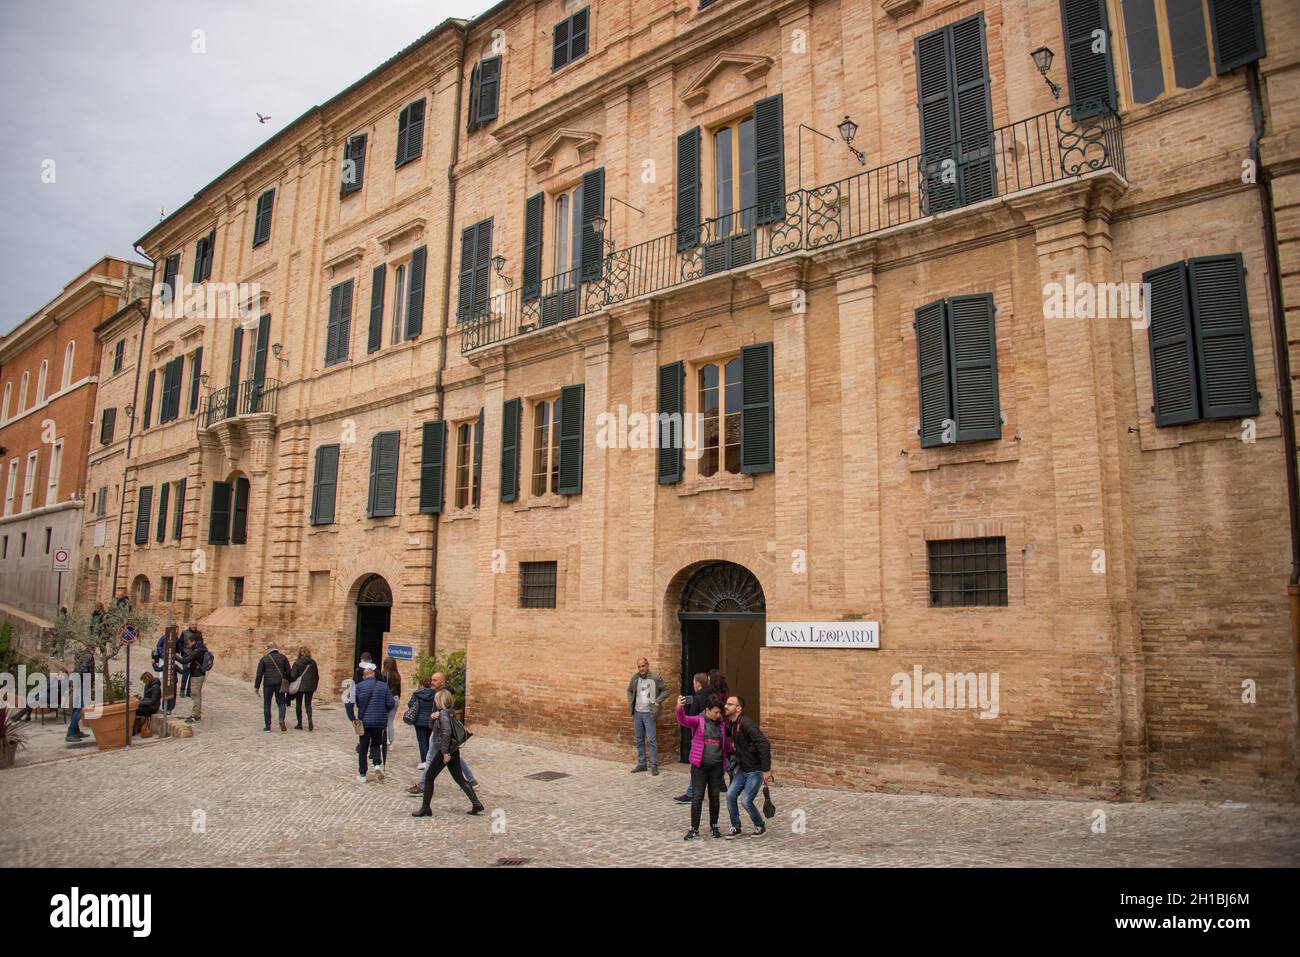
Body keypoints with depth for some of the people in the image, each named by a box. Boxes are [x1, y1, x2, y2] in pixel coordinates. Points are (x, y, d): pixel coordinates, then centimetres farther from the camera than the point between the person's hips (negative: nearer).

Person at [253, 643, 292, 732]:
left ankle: (268, 726, 11)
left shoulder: (264, 659, 2)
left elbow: (259, 674, -4)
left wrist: (256, 687, -1)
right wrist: (289, 683, 9)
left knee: (267, 705, 11)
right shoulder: (283, 657, 5)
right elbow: (288, 671, 1)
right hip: (280, 684, 1)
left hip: (268, 685, -1)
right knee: (281, 703, 10)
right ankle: (281, 720, -16)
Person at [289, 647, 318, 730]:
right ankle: (310, 719, -14)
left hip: (299, 687, -2)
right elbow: (317, 676, 6)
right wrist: (315, 686, 18)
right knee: (308, 704, 10)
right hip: (310, 687, 2)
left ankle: (299, 724, 13)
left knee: (298, 705, 10)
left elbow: (293, 676, -10)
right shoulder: (313, 663, 1)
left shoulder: (297, 663, -8)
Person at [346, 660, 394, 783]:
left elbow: (349, 704, -13)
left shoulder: (359, 687, -8)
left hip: (364, 722, -1)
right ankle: (377, 764, -3)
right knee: (376, 745, 20)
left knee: (362, 749, 12)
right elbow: (390, 704, -3)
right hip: (380, 722, 1)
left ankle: (362, 775, 16)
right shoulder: (383, 686, -3)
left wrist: (352, 718, -1)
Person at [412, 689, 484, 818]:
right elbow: (432, 727, 19)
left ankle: (425, 808, 10)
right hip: (453, 751, 9)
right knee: (460, 779, 11)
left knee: (429, 777, 4)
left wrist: (445, 752, -25)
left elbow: (446, 732, -23)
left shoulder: (443, 713, -13)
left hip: (445, 751, -9)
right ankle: (476, 804, 7)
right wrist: (433, 717, -2)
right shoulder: (450, 712, 14)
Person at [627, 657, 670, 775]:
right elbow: (629, 690, 20)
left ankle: (654, 766, 2)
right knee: (639, 740, 12)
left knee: (651, 740, -5)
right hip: (637, 713, 5)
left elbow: (666, 690, -3)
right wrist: (630, 702, 7)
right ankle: (641, 764, 21)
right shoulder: (635, 678, 3)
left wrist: (657, 701, -12)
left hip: (649, 713, -5)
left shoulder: (655, 678, -11)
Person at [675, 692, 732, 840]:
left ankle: (714, 826, 28)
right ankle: (694, 829, 12)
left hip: (717, 766, 4)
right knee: (697, 797, 1)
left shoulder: (722, 724, 6)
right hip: (700, 766, -4)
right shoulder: (698, 720, -7)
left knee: (714, 797, 12)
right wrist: (679, 708, -47)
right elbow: (683, 720, -28)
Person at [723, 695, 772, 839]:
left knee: (746, 800, -9)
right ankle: (736, 828, 15)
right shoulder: (731, 724, 4)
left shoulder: (746, 723, -24)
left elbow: (764, 744, -30)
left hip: (756, 770, -8)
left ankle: (761, 826, 15)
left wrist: (766, 770, -28)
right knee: (730, 795, -1)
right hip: (743, 769, 8)